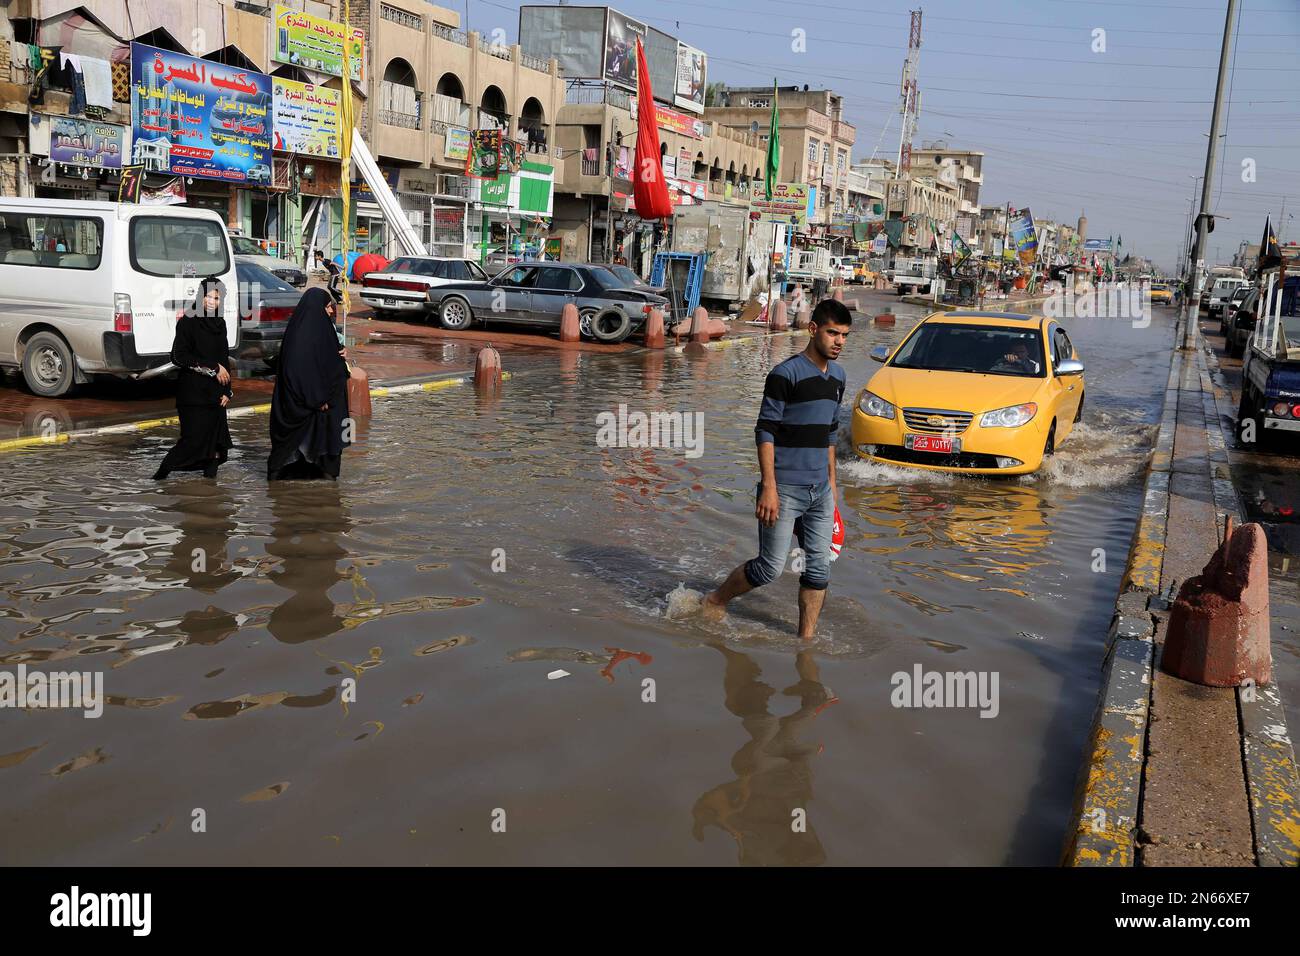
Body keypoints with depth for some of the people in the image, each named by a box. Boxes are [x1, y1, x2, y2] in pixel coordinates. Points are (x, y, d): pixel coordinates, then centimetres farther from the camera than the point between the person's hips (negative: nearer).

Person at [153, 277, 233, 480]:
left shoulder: (219, 323, 11)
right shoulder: (187, 322, -7)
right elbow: (179, 356, -13)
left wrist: (227, 390, 5)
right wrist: (213, 367, -12)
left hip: (214, 391, 6)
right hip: (192, 391, -6)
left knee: (215, 437, 1)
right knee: (195, 436, -8)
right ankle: (164, 470, 9)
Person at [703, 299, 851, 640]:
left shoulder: (837, 375, 13)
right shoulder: (786, 373, -12)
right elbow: (765, 431, -13)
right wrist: (769, 487, -19)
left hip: (820, 491, 7)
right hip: (785, 489, -7)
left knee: (819, 569, 7)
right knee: (770, 568, -4)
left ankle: (806, 637, 18)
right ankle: (713, 603, 18)